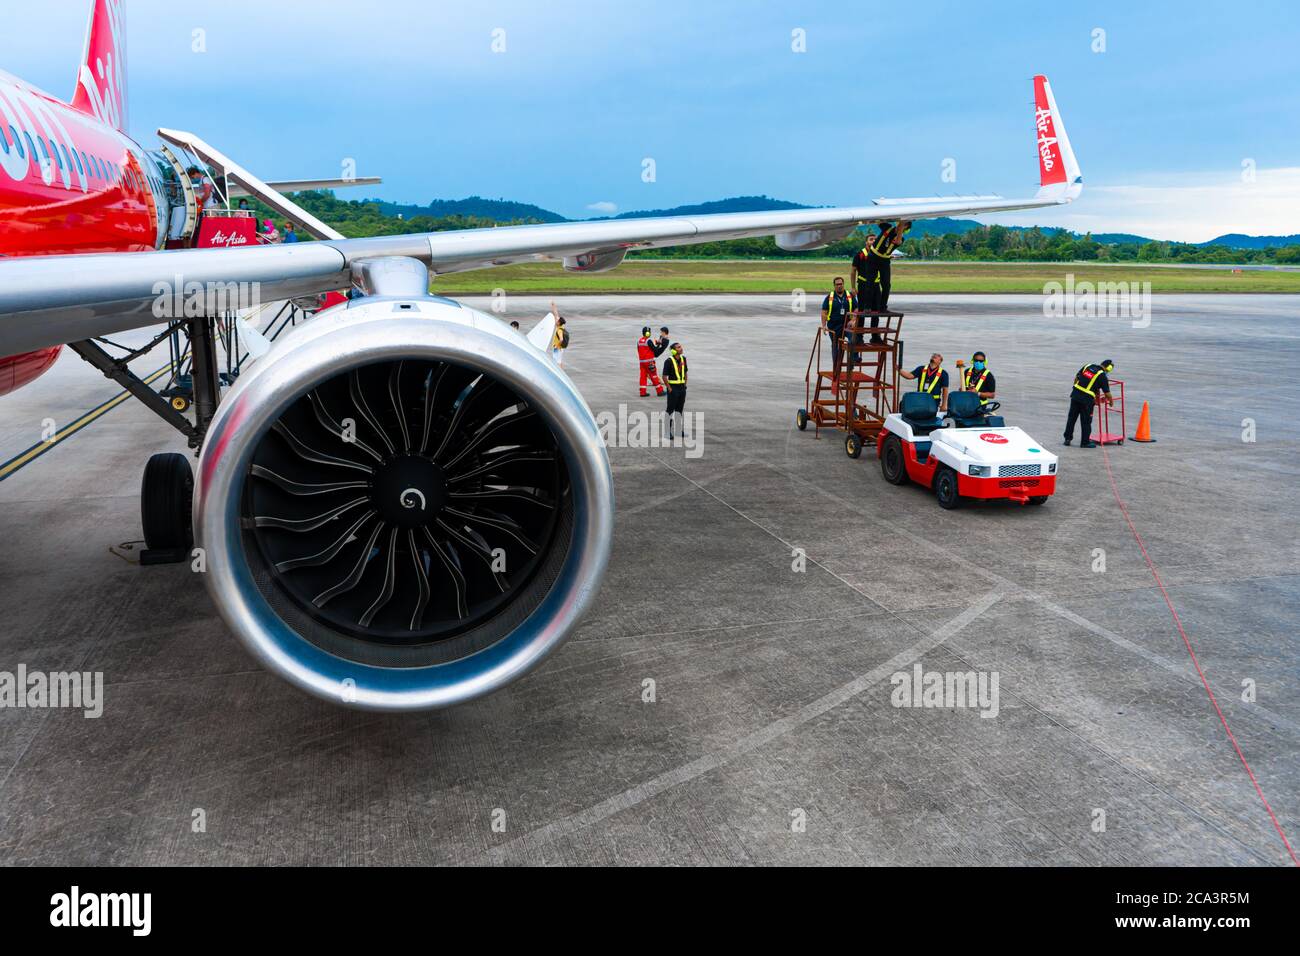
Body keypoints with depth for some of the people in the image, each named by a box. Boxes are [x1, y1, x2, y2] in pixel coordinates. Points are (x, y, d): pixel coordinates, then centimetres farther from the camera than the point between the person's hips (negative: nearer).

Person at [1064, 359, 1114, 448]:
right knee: (1086, 421, 6)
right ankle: (1085, 442, 14)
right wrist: (1110, 401, 16)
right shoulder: (1102, 376, -6)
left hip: (1075, 394, 5)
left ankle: (1068, 438, 22)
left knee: (1071, 418, 14)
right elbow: (1107, 393, -3)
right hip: (1087, 399, -5)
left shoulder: (1088, 366, 9)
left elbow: (1076, 377, 18)